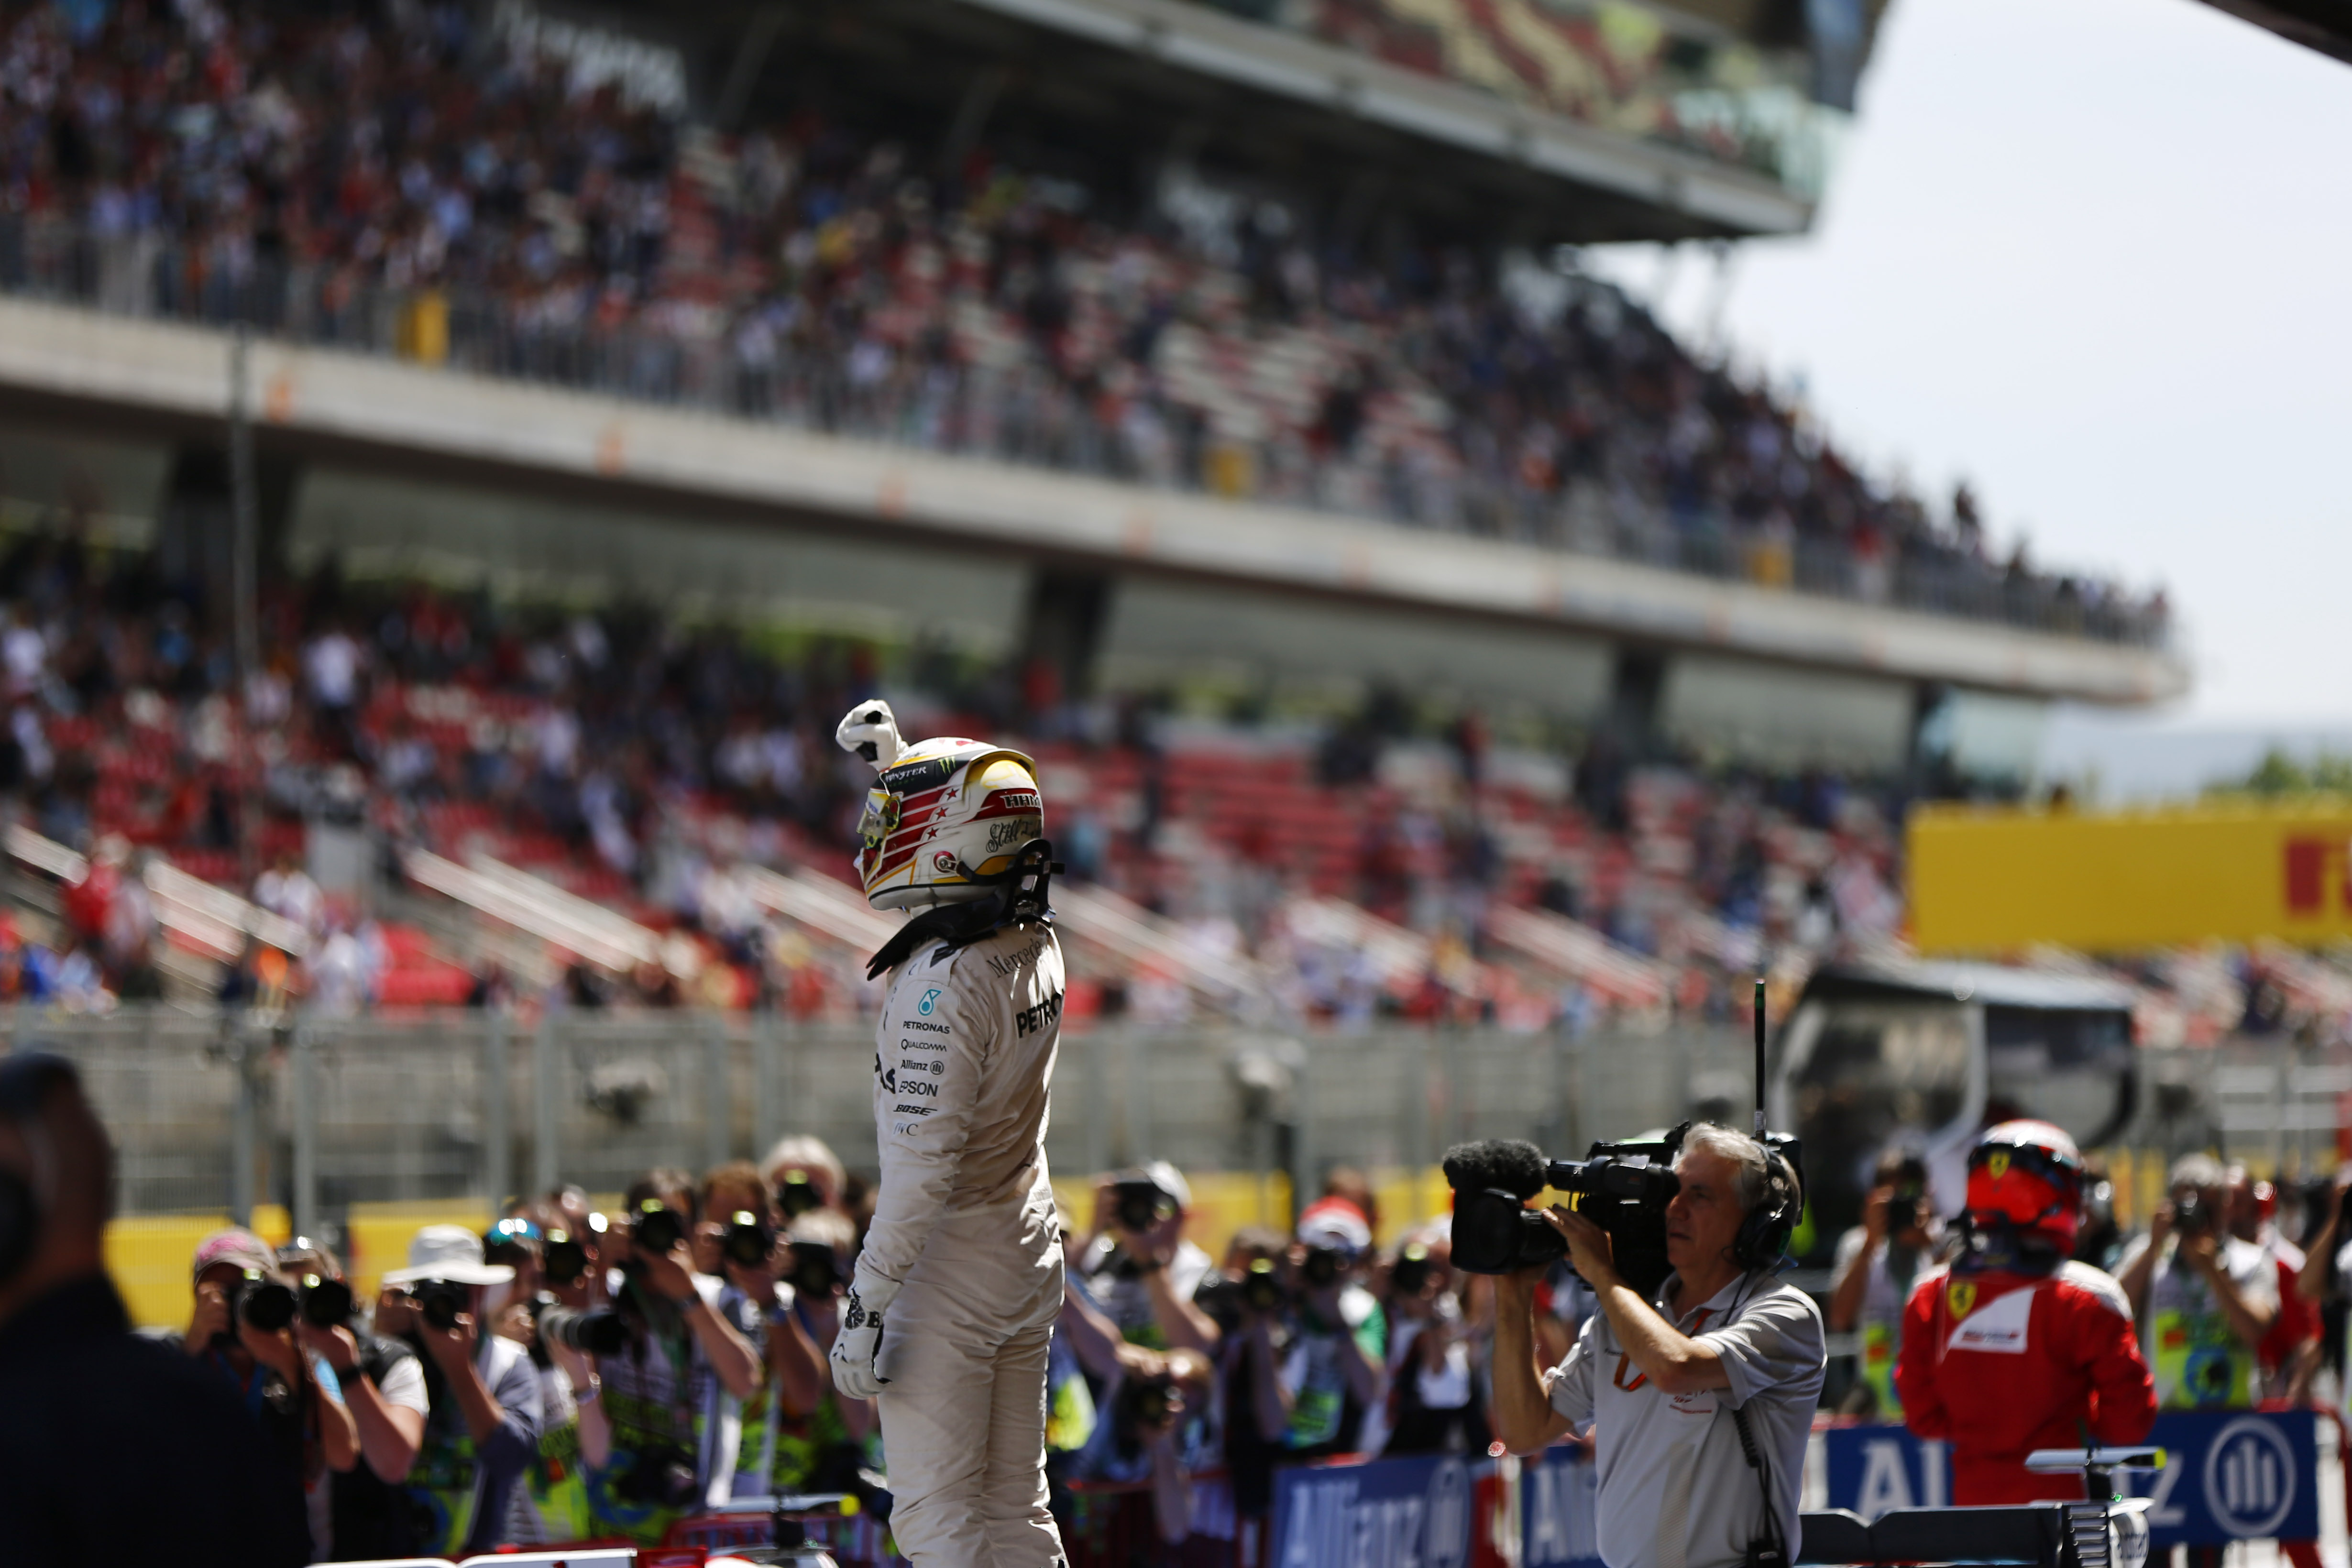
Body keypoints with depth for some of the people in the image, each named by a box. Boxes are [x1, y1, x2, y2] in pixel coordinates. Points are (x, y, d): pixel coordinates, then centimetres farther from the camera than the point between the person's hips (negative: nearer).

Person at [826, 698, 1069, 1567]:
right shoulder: (1036, 944, 0)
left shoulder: (944, 983, -24)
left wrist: (865, 1307, -23)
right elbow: (949, 823, 24)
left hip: (946, 1271, -8)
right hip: (1030, 1263, 8)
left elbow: (921, 1166, -26)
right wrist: (892, 759, 30)